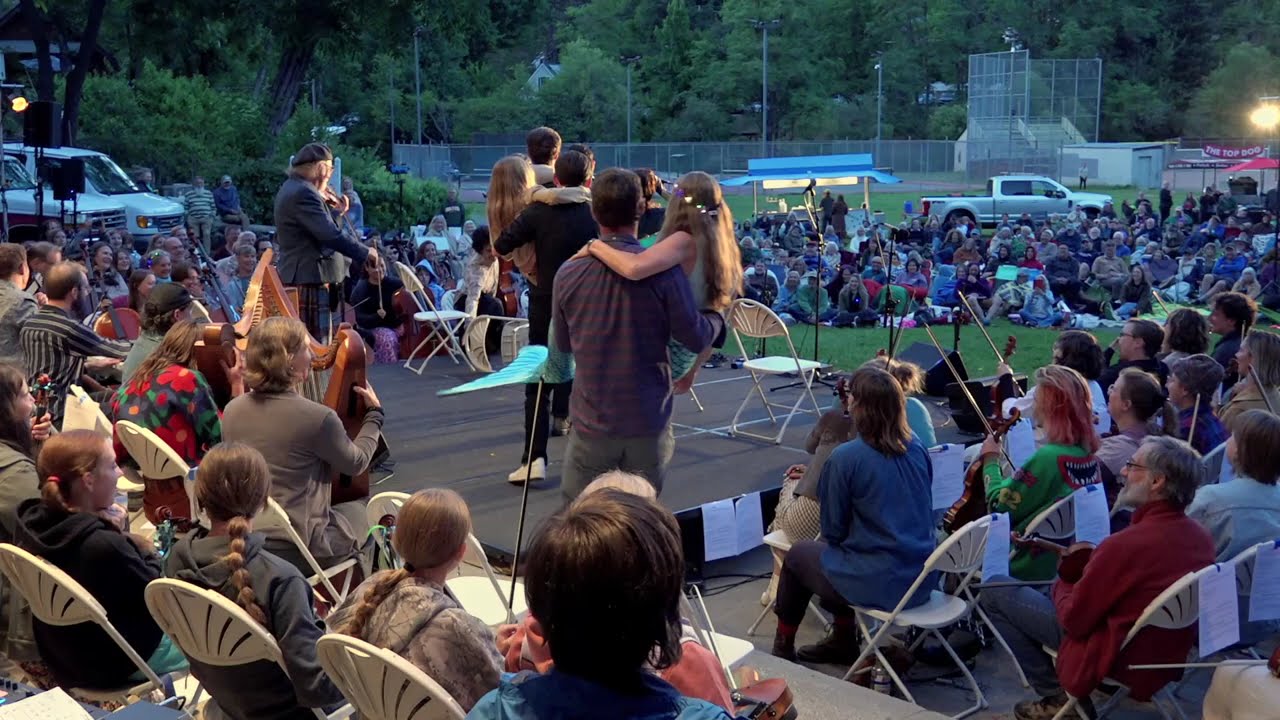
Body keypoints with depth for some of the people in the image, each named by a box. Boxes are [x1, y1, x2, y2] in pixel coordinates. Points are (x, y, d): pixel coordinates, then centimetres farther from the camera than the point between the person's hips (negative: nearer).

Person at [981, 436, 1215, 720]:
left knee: (994, 592, 0)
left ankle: (1059, 696, 4)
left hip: (1119, 658, -8)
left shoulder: (1126, 543, -30)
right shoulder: (1201, 536, -6)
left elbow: (1072, 619, -19)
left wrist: (1062, 586, 1)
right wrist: (1086, 571, 9)